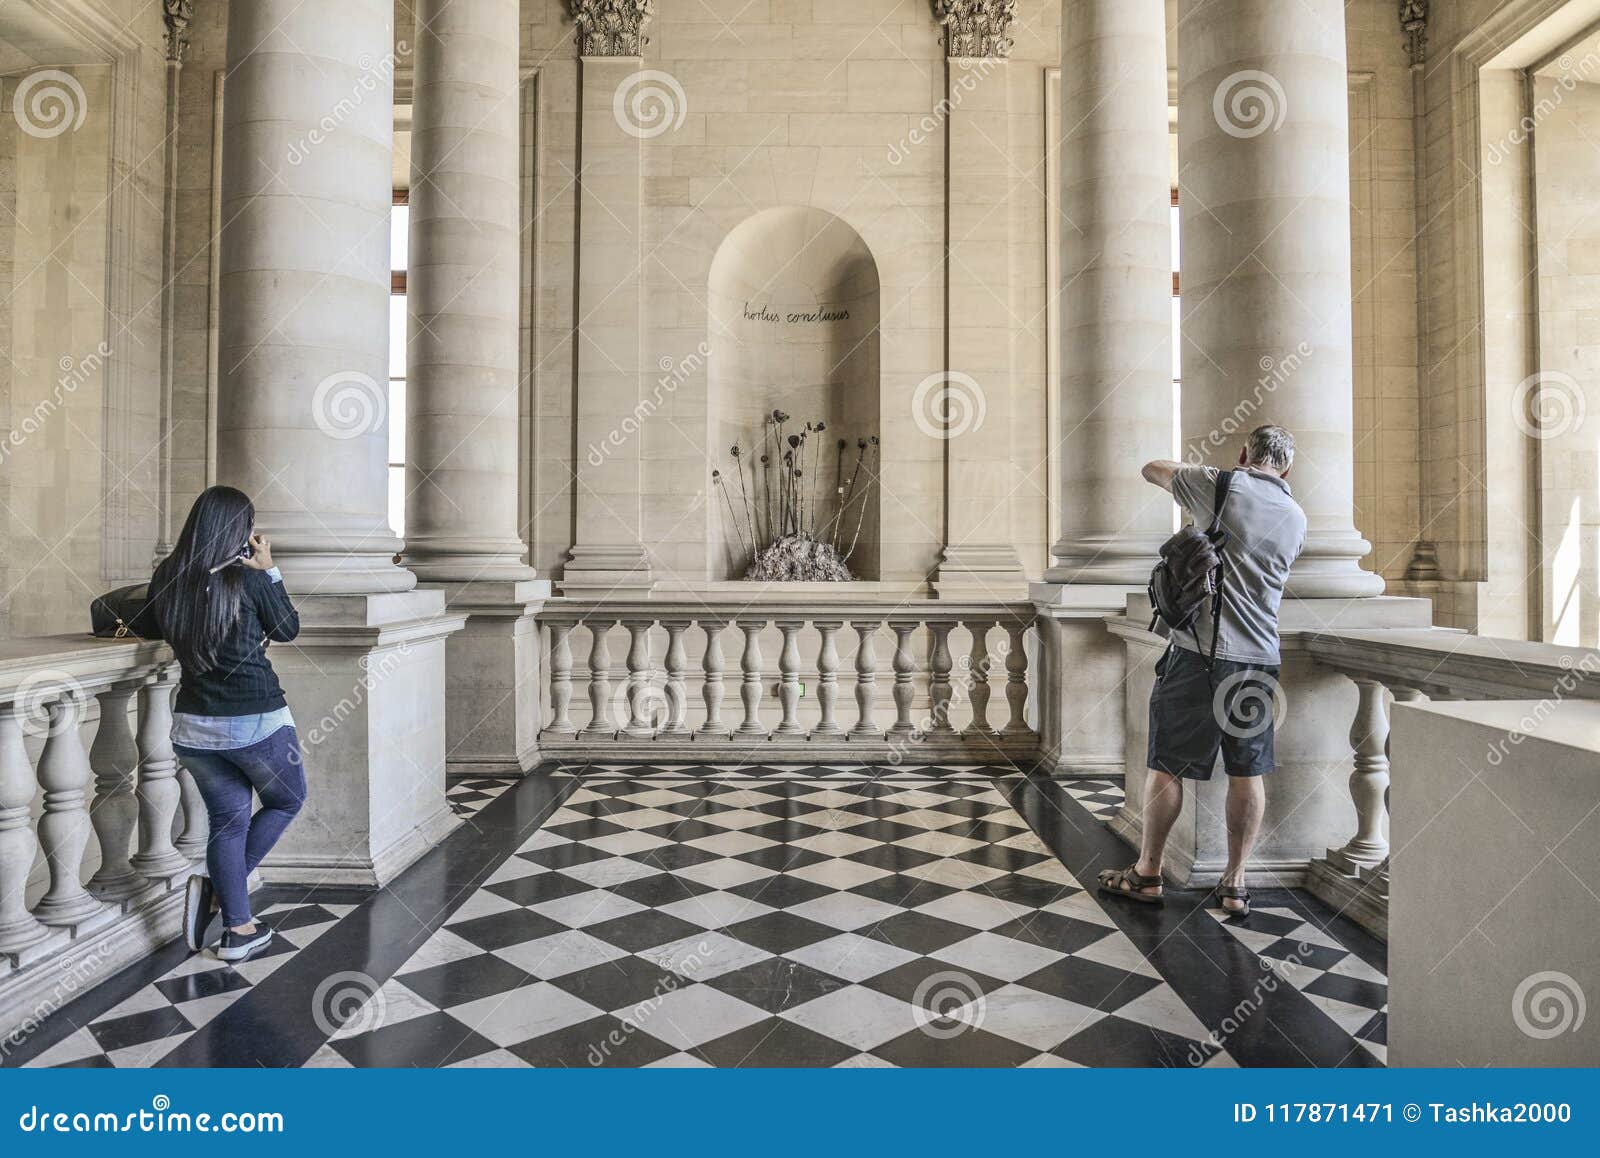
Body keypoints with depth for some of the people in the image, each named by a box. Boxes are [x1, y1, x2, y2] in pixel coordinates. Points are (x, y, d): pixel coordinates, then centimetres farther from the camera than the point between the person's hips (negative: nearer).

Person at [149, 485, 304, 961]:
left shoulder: (167, 578, -1)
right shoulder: (247, 579, -15)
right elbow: (287, 630, 0)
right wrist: (268, 569, 3)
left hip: (193, 725, 5)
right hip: (256, 723, -5)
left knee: (228, 819, 16)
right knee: (287, 800, 20)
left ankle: (238, 929, 16)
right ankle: (216, 888, 13)